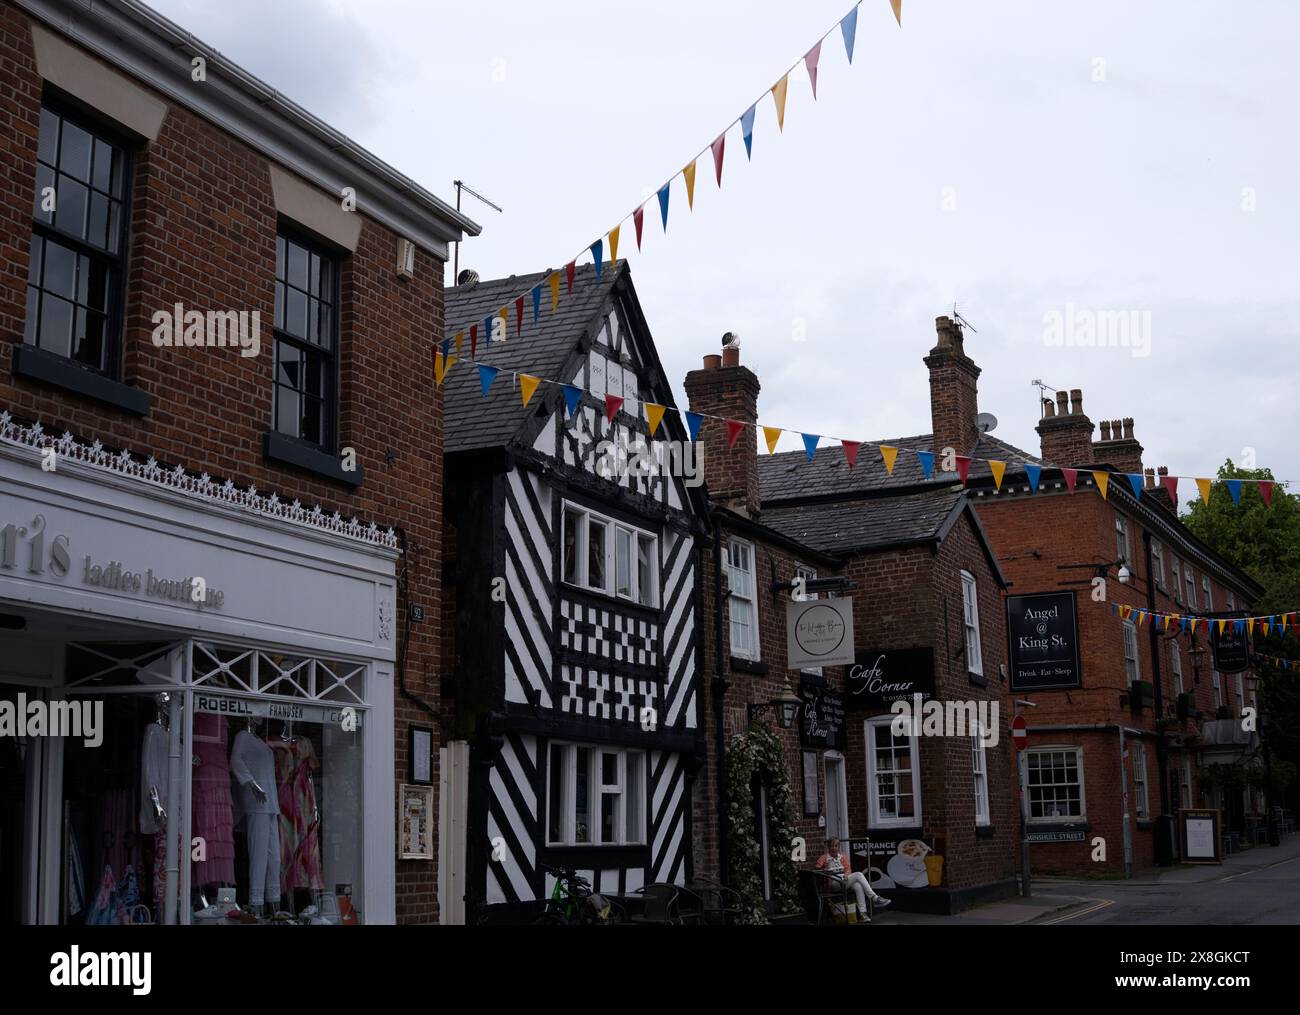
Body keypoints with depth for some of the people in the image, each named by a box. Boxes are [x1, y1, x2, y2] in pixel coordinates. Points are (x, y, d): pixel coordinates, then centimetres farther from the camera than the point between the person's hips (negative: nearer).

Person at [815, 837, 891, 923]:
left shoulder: (843, 856, 19)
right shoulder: (825, 857, 8)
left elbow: (847, 868, 9)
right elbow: (817, 868, -2)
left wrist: (846, 874, -12)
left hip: (845, 879, 4)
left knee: (858, 886, -30)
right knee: (858, 874, -24)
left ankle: (862, 914, -33)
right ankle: (875, 898, -28)